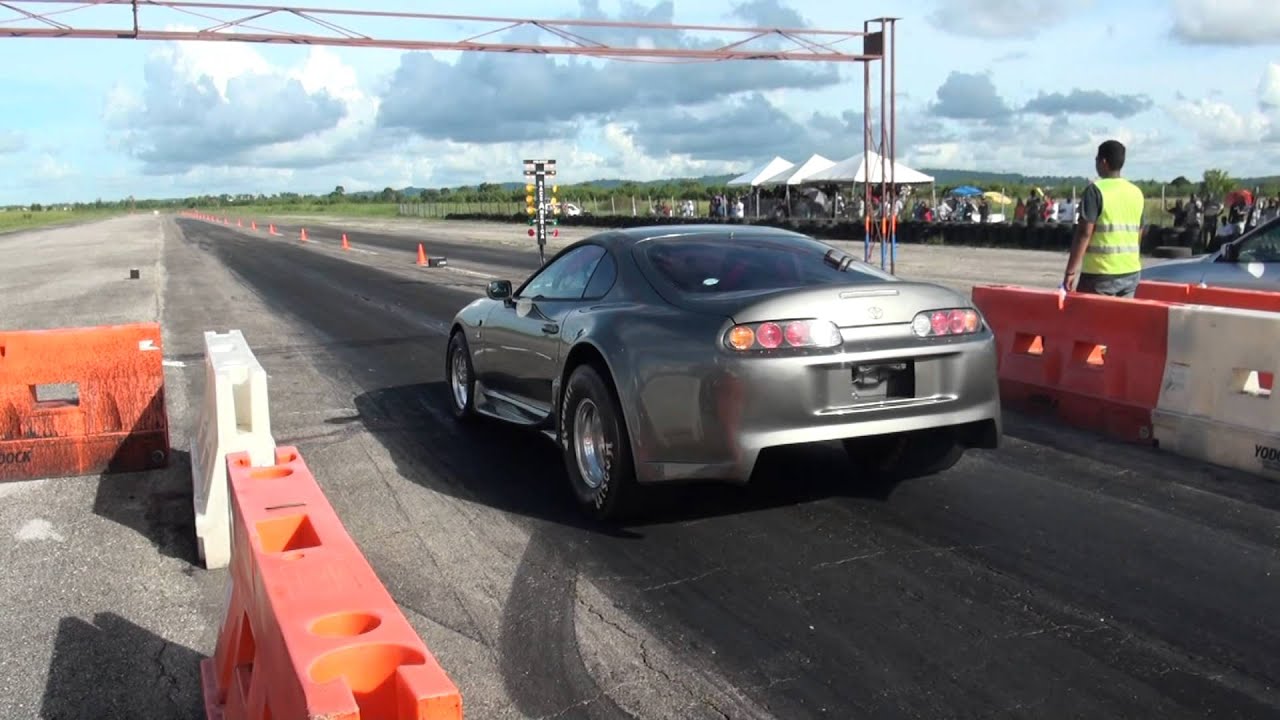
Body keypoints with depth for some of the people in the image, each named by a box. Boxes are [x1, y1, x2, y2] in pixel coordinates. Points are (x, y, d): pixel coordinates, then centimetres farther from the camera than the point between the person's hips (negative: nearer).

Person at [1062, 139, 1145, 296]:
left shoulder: (1095, 190, -9)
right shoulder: (1137, 193, 10)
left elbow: (1084, 233, -15)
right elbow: (1138, 236, 15)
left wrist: (1071, 271, -13)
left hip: (1100, 274, -6)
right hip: (1131, 273, 6)